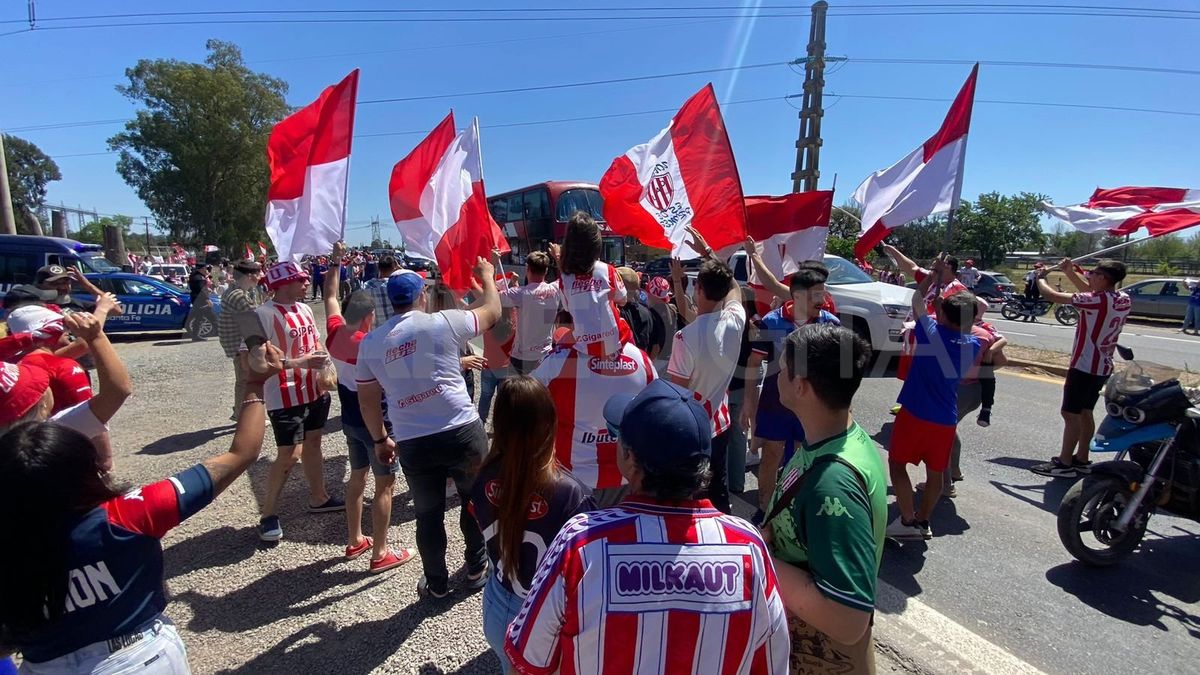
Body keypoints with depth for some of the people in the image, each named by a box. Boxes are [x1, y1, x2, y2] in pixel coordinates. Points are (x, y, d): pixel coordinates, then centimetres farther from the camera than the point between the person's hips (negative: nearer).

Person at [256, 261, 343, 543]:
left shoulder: (304, 308, 8)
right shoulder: (264, 314, -18)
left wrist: (323, 364, -1)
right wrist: (299, 362, -28)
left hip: (314, 391, 8)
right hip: (286, 397, -8)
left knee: (313, 443, 18)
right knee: (289, 454, -5)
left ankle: (318, 498, 33)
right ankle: (268, 514, 13)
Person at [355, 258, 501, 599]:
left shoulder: (370, 342, 5)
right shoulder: (443, 323, -6)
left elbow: (367, 400, 10)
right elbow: (492, 312, 9)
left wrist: (380, 439, 24)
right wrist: (487, 276, 25)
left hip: (412, 443, 3)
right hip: (462, 432, -2)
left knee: (427, 514, 18)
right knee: (475, 501, 21)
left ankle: (436, 583, 34)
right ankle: (477, 569, 36)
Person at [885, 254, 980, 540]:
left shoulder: (931, 331, -14)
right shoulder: (973, 345, -1)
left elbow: (917, 300, 3)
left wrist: (934, 274, 12)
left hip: (915, 413, -5)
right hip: (946, 419, 5)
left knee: (897, 463, 8)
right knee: (935, 471, 16)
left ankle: (908, 521, 7)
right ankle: (923, 520, 25)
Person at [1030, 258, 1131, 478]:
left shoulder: (1097, 300, -20)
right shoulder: (1124, 300, 4)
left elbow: (1052, 296, -17)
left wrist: (1040, 279, 2)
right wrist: (1070, 273, 17)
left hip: (1085, 365, -9)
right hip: (1103, 367, 9)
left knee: (1071, 413, -3)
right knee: (1085, 412, 17)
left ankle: (1064, 463, 2)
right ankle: (1082, 459, 25)